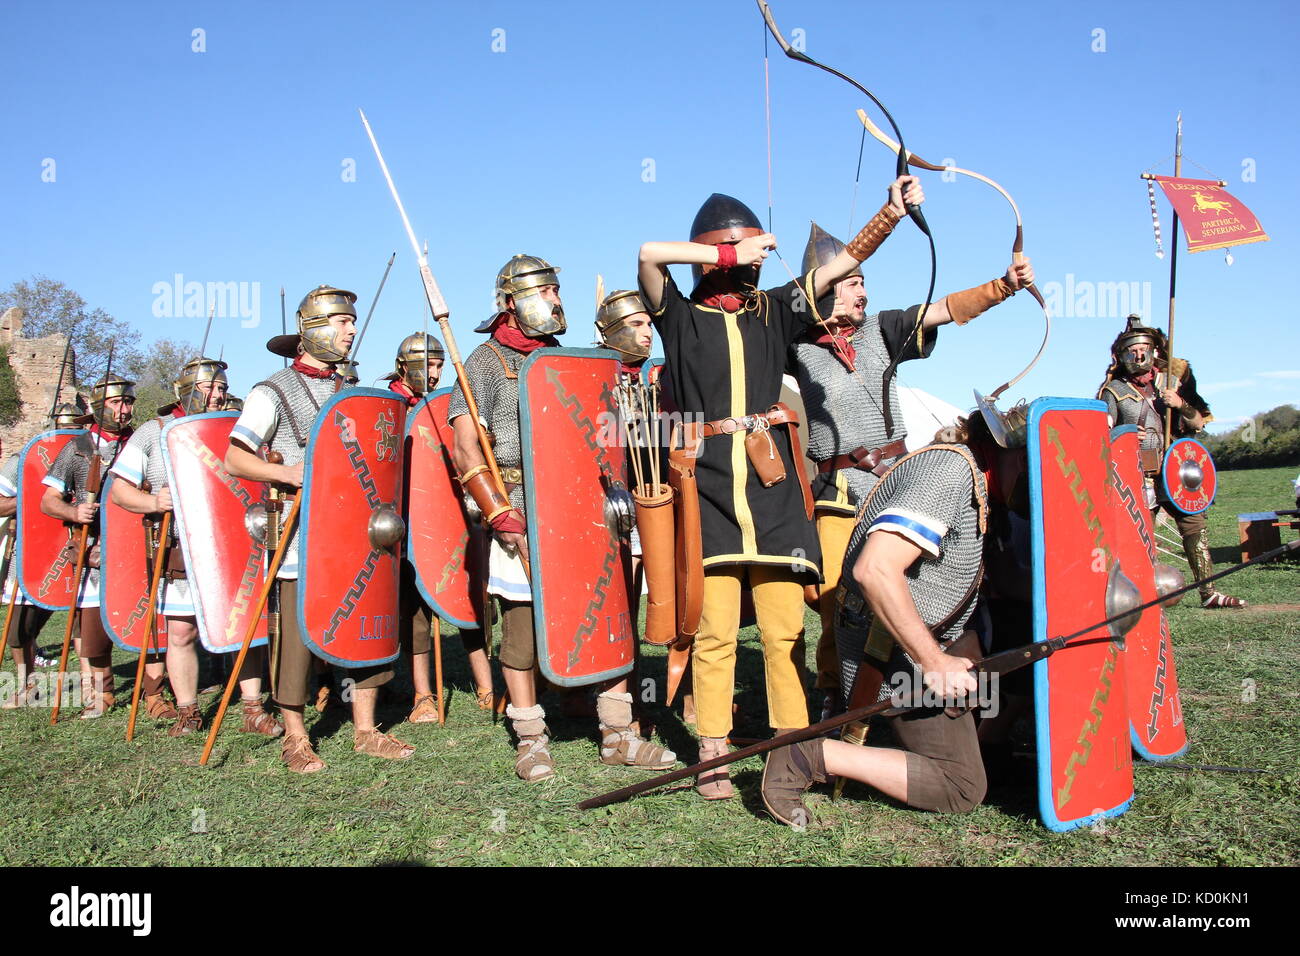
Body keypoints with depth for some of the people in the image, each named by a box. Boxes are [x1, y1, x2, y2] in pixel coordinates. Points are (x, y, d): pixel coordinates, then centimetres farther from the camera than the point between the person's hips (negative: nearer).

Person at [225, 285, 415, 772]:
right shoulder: (273, 393, -1)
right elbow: (234, 459, -8)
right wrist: (285, 472, -24)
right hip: (302, 535, -5)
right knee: (297, 635, -2)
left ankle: (365, 731, 16)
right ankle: (295, 739, 12)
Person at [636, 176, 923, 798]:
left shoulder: (772, 310, 16)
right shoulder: (682, 317, 8)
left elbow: (842, 262, 10)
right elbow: (649, 254, -7)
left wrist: (893, 211, -1)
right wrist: (732, 256, -5)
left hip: (774, 487, 2)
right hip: (709, 487, -2)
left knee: (784, 628, 1)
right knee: (714, 629, -1)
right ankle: (713, 757, 9)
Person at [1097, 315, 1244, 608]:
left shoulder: (1173, 380, 13)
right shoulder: (1114, 391, 3)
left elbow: (1199, 423, 11)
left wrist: (1181, 404, -8)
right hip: (1139, 477, -3)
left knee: (1195, 526, -1)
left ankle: (1208, 592, 5)